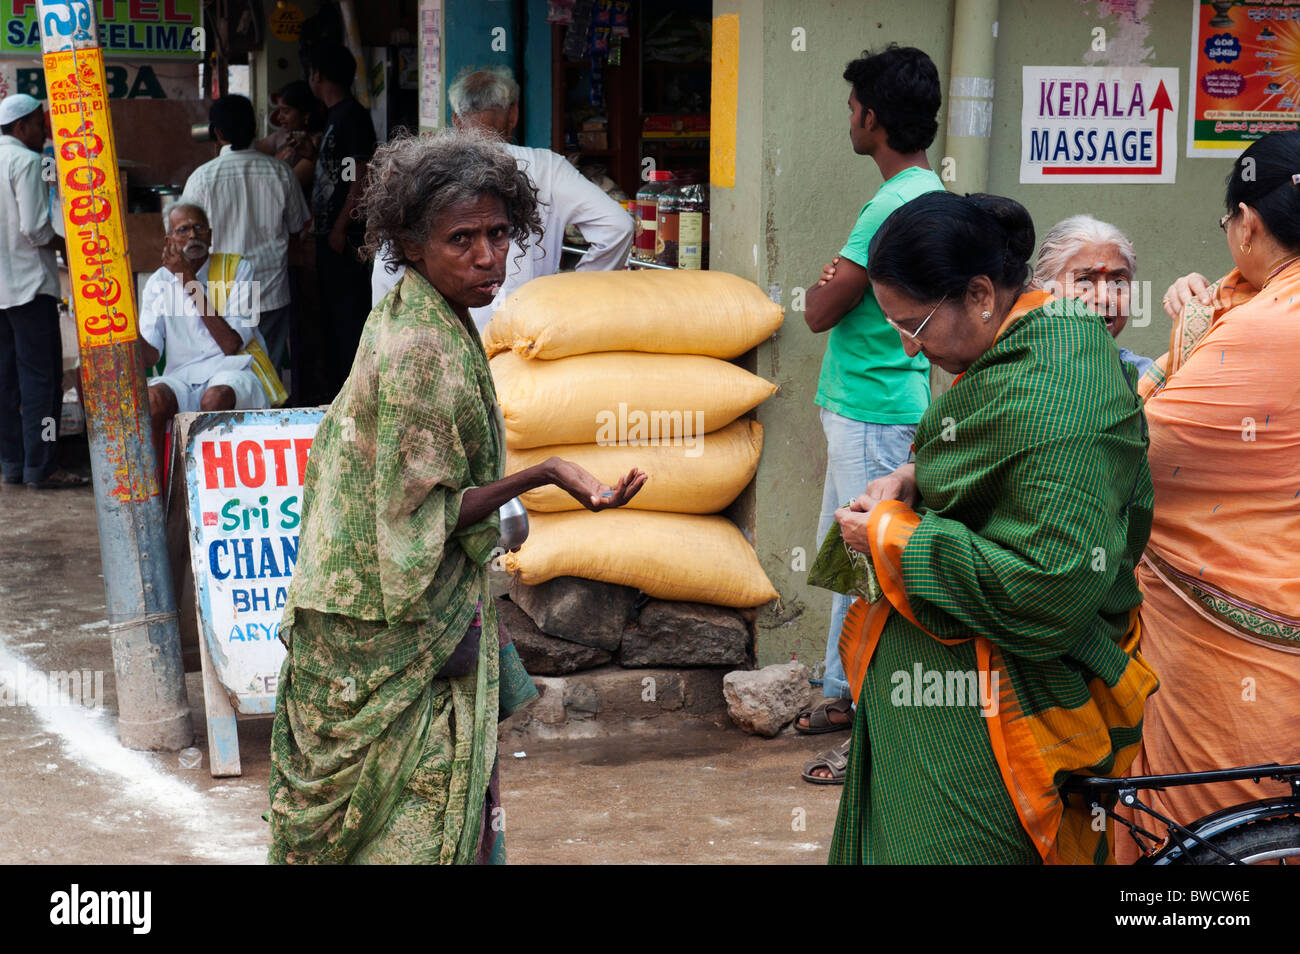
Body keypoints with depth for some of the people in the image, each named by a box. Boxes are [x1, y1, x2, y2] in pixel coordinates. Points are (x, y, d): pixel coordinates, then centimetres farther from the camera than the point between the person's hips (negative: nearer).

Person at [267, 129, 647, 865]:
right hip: (399, 627, -10)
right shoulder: (419, 350, -23)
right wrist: (546, 474, -27)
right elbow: (427, 514, -22)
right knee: (419, 814, -1)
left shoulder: (426, 322, 7)